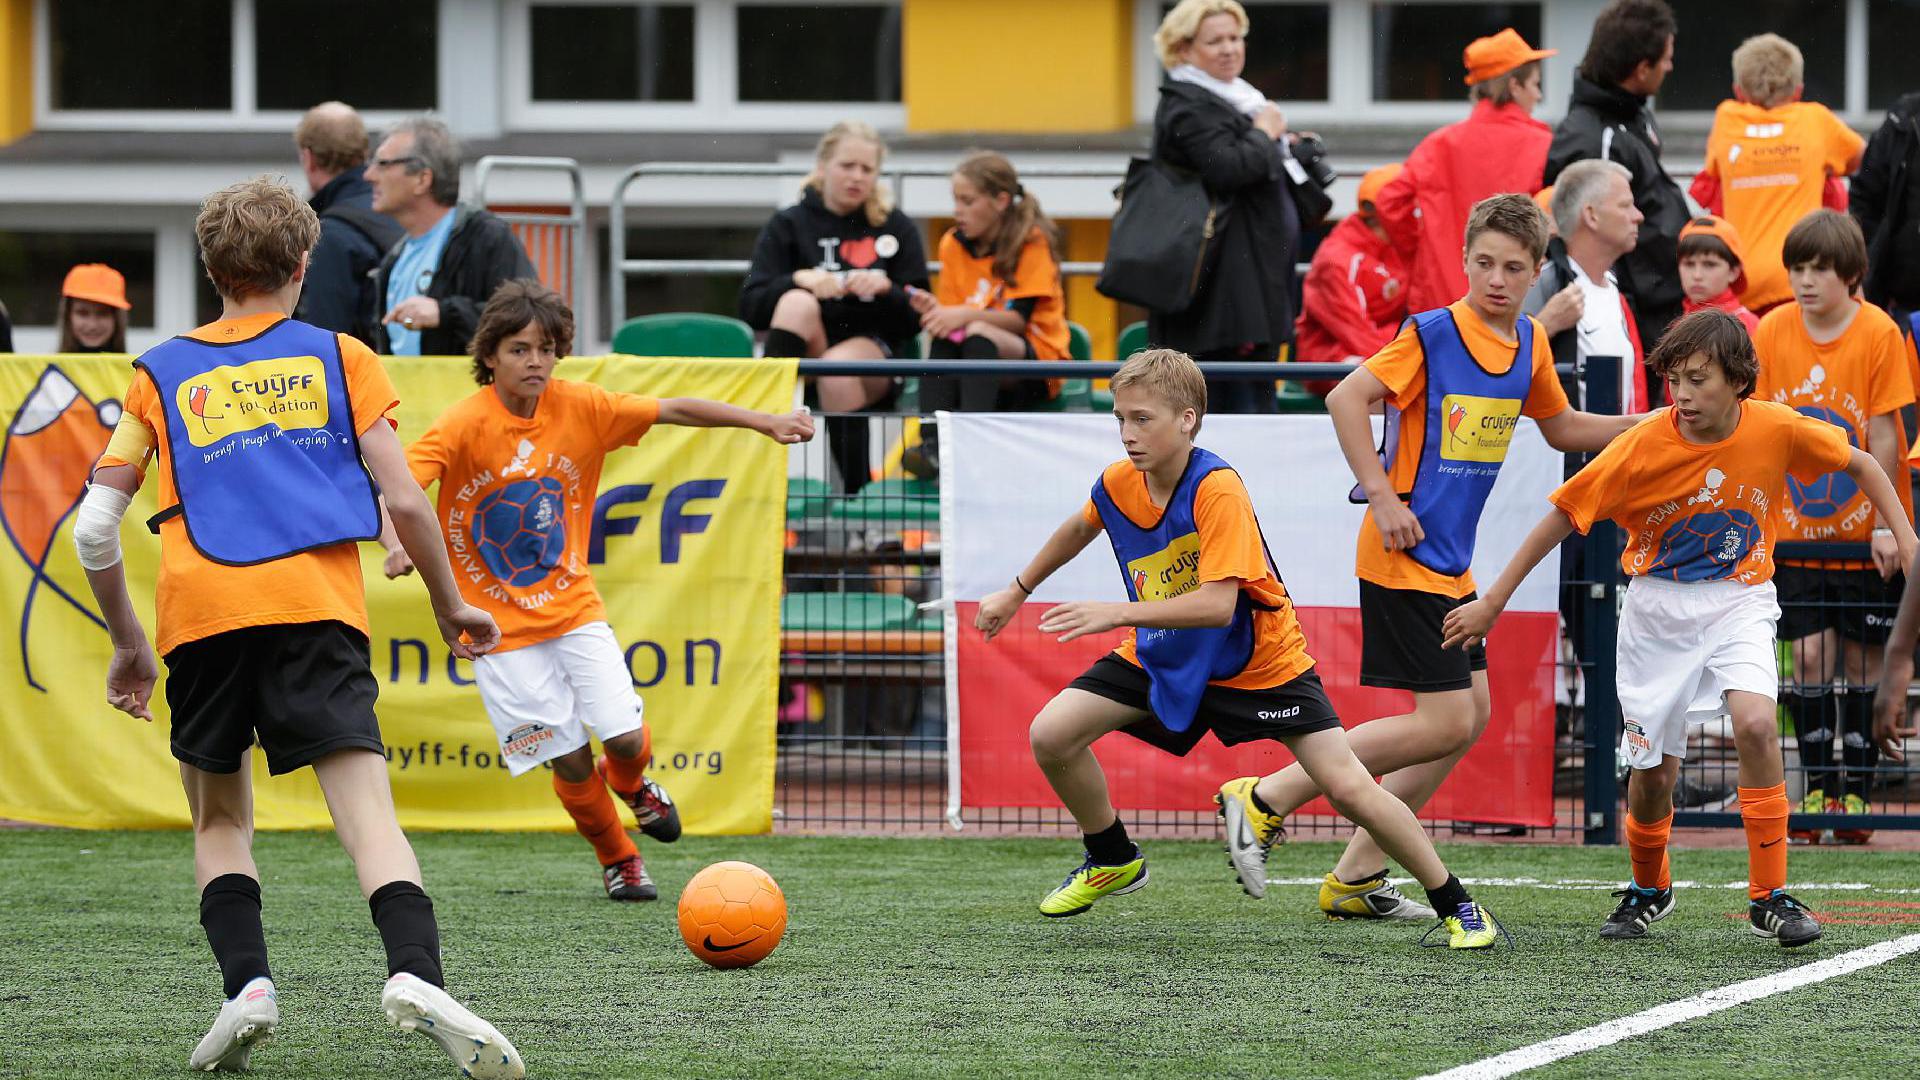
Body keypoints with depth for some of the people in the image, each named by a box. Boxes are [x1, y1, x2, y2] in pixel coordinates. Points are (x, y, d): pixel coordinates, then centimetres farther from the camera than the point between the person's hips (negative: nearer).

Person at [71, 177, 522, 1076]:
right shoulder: (340, 357, 17)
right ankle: (415, 975, -35)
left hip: (202, 616, 1)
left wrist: (127, 645, 27)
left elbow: (93, 528, 15)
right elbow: (404, 501, 10)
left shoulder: (161, 374, 20)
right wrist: (451, 607, 23)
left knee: (220, 822, 18)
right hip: (317, 604, -1)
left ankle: (246, 984, -2)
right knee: (367, 810, -11)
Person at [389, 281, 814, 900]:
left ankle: (630, 781, 31)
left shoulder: (577, 407, -6)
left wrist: (766, 423, -5)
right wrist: (398, 545, -48)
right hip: (500, 623, -3)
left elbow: (673, 411, 0)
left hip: (574, 608, 3)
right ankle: (618, 860, 24)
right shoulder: (465, 425, -18)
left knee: (626, 737, -7)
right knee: (570, 759, -3)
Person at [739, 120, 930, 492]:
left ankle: (857, 487, -31)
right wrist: (797, 280, -17)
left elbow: (916, 317, 4)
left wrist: (885, 289, -16)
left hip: (879, 345, -1)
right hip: (808, 354, 1)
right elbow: (750, 307, 0)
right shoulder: (789, 225, 9)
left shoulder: (898, 228, 10)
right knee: (798, 303, -30)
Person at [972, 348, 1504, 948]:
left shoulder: (1217, 489, -30)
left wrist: (1117, 614, -44)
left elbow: (1217, 605, -38)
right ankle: (1113, 861, 16)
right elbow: (1080, 529, 15)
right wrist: (1017, 591, 23)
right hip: (1161, 656, 6)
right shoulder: (1118, 484, -11)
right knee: (1051, 736, -10)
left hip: (1257, 660, -6)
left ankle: (1456, 905, 0)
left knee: (1347, 787, -13)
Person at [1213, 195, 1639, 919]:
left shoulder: (1530, 344, 9)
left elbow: (1560, 427, 25)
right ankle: (1263, 800, -6)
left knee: (1471, 713, 9)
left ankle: (1356, 878, 14)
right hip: (1404, 558, -9)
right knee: (1447, 721, -12)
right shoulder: (1434, 334, -15)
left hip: (1451, 563, 9)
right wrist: (1383, 497, -22)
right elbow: (1347, 399, -18)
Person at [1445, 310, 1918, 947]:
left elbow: (1859, 465, 3)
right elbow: (1564, 515, -11)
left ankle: (1770, 896, -14)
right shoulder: (1644, 447, -18)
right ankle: (1648, 889, 36)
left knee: (1755, 723, -26)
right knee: (1654, 769, 3)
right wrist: (1493, 603, -10)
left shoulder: (1777, 430, -15)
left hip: (1739, 601, 0)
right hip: (1659, 609, 0)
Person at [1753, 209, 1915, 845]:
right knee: (1809, 655, -4)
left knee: (1862, 660, 2)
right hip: (1796, 530, 2)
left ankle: (1856, 793, 9)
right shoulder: (1772, 330, -3)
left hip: (1865, 535, -2)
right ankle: (1818, 788, 4)